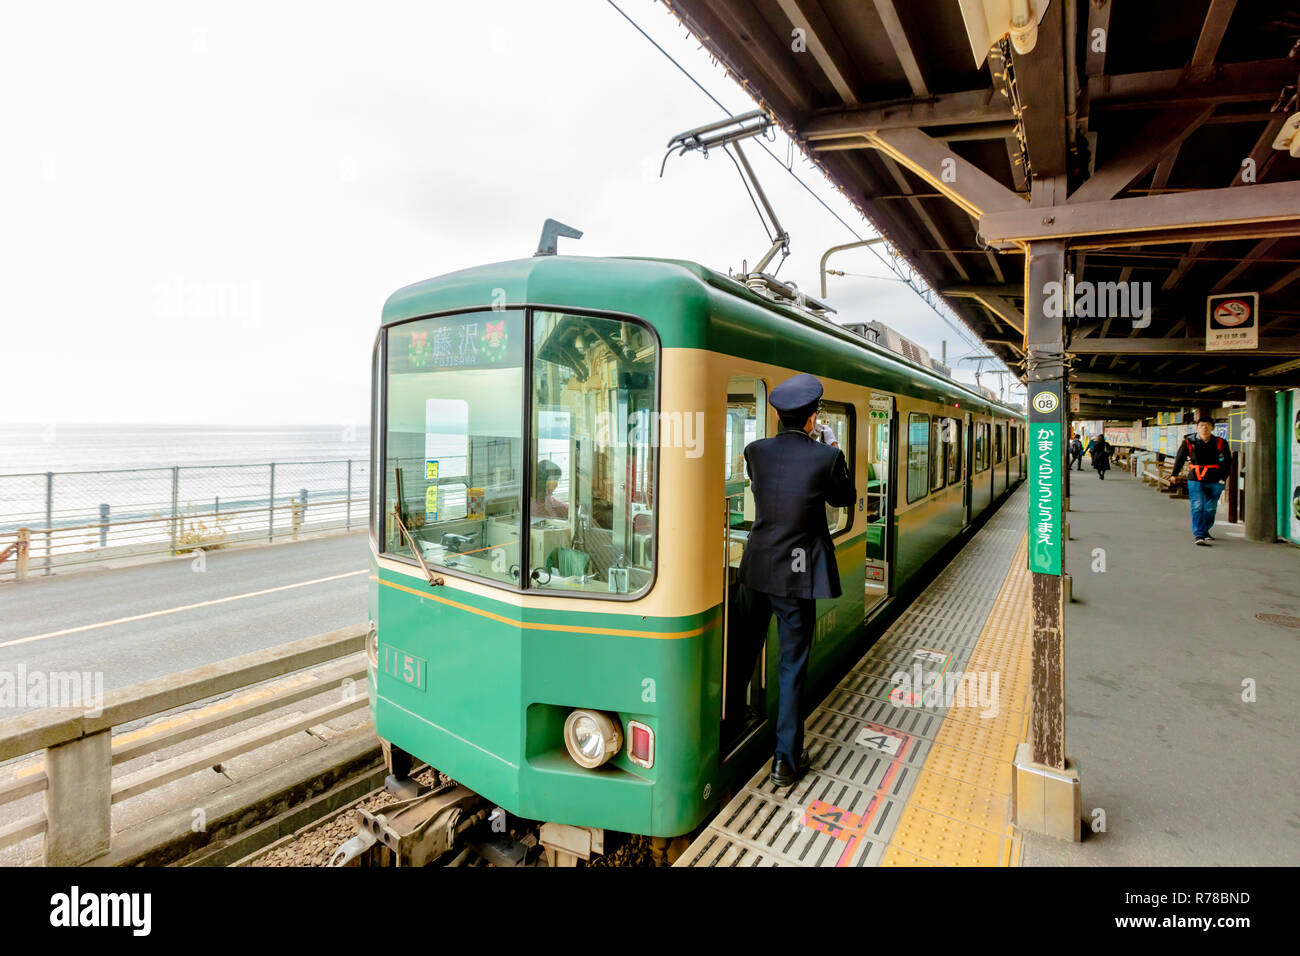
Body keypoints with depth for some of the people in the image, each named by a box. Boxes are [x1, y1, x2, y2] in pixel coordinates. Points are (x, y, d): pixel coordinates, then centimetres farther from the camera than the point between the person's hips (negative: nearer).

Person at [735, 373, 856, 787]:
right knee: (792, 665, 8)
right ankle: (785, 760, 18)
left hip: (755, 568, 4)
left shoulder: (755, 451, -3)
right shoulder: (826, 457, -12)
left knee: (744, 652, 20)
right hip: (795, 575, -3)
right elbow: (846, 497, 5)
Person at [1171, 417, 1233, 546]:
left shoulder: (1220, 443, -1)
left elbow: (1228, 461, 10)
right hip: (1195, 481, -2)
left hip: (1214, 481, 2)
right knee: (1197, 507, -11)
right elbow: (1179, 458, 11)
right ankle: (1198, 535, -12)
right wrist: (1174, 474, 20)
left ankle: (1205, 531, 31)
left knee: (1210, 508, 11)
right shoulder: (1189, 442, -4)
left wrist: (1223, 477, 4)